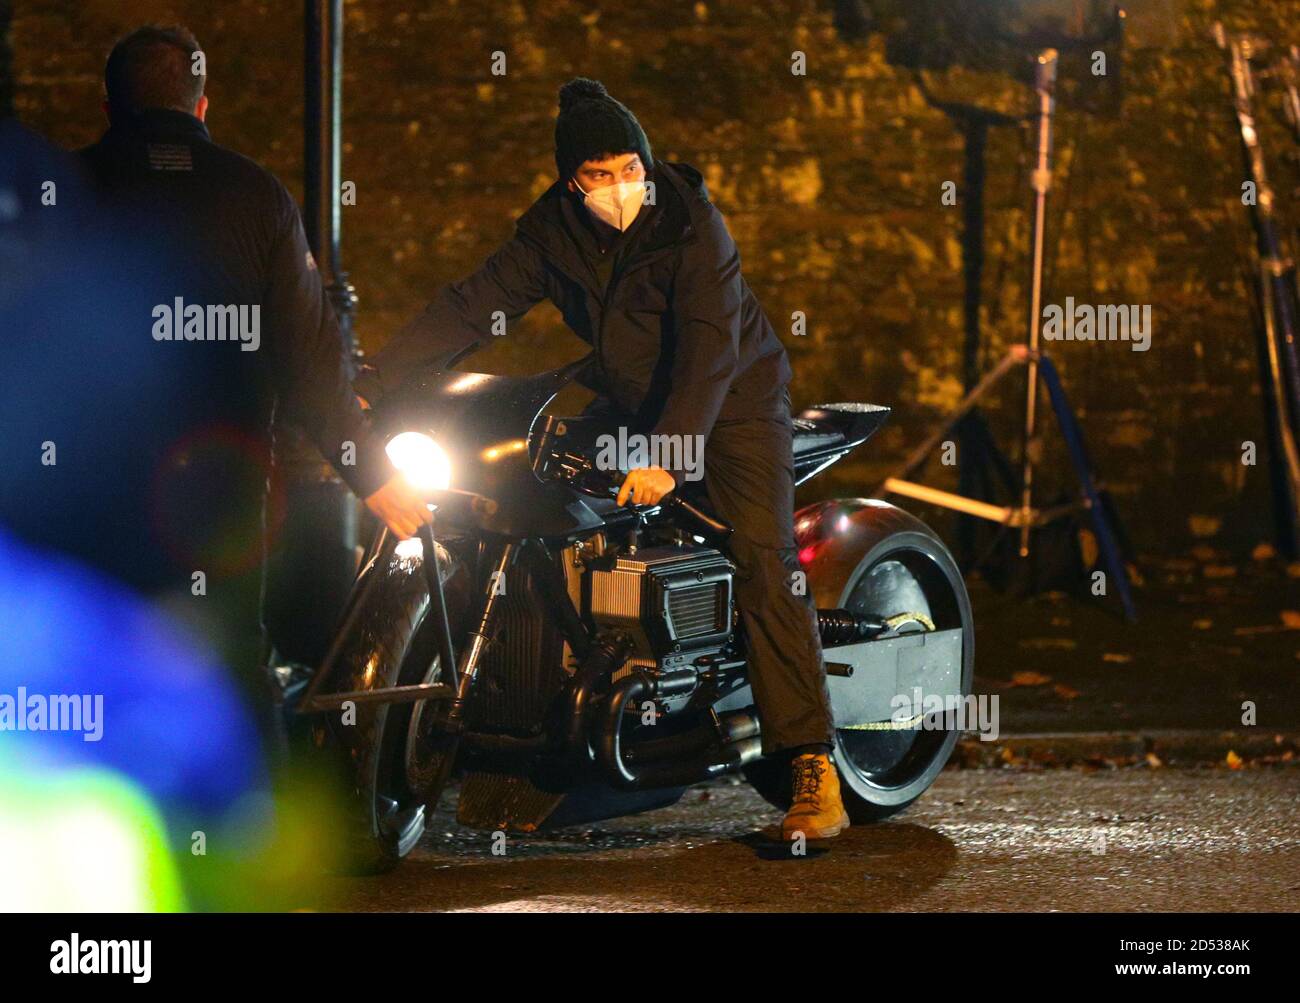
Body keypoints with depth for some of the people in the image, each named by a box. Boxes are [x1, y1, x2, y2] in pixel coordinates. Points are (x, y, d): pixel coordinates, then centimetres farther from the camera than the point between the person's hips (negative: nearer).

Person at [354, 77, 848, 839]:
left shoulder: (691, 223, -20)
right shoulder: (554, 230, -4)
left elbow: (710, 347, -27)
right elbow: (475, 305, -6)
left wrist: (667, 454, -37)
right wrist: (371, 386, -15)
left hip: (732, 400, -7)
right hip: (627, 405, 7)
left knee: (764, 562, -21)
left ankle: (814, 768, -24)